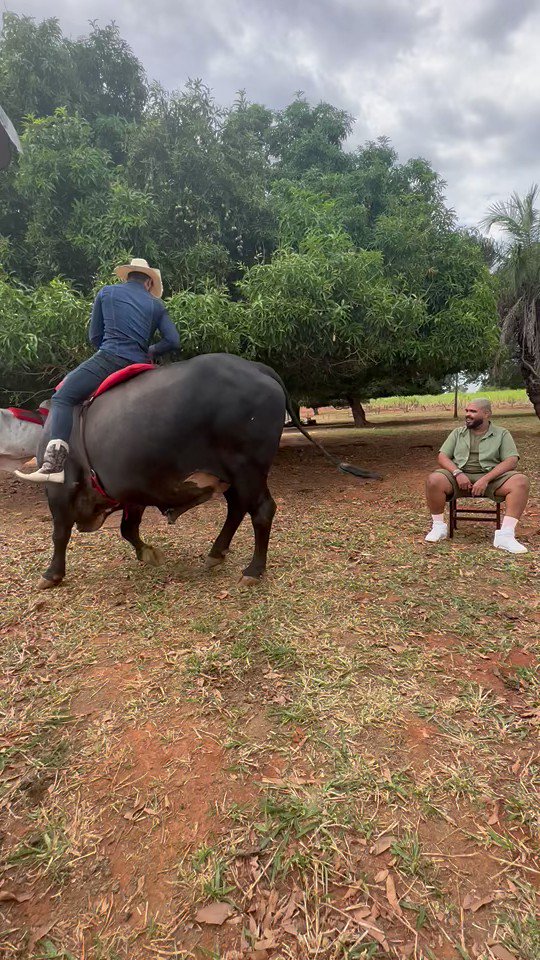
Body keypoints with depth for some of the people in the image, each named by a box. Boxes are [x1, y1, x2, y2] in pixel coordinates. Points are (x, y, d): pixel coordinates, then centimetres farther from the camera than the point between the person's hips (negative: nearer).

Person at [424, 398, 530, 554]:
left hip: (491, 478, 0)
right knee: (433, 480, -30)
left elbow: (511, 461, -5)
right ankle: (438, 527, -13)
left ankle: (506, 534, -28)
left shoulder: (502, 434, 8)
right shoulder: (458, 433, 15)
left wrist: (485, 479, -20)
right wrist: (458, 473, -16)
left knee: (521, 482, -29)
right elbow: (442, 457, 6)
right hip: (459, 477, 1)